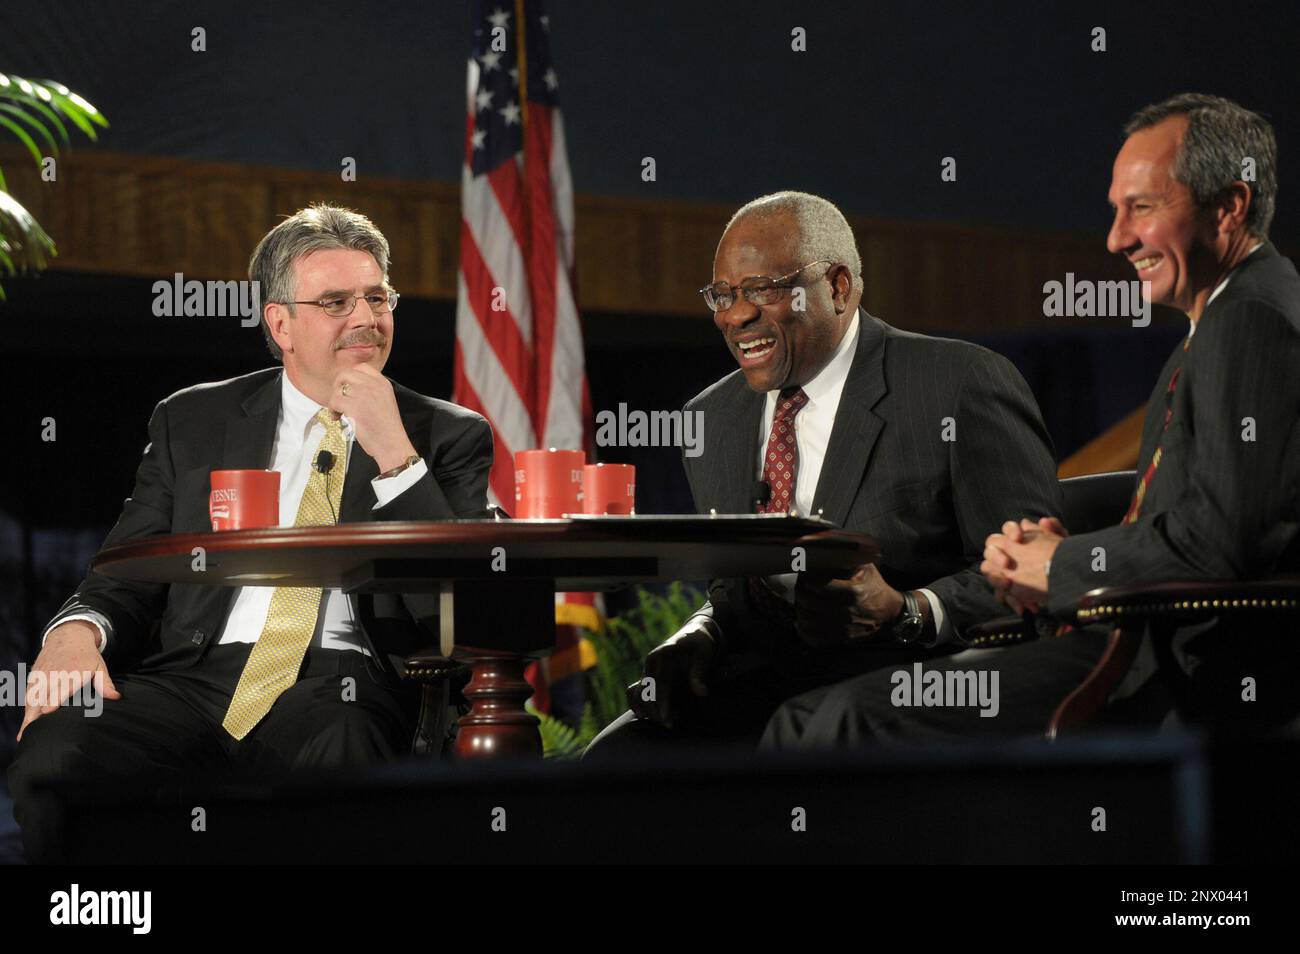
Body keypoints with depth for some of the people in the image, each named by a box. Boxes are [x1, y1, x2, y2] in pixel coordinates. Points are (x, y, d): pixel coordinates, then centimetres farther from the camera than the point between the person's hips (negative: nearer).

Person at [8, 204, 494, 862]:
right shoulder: (192, 422, 19)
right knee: (51, 755, -30)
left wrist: (395, 454, -7)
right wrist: (78, 629, -9)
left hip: (341, 689, -2)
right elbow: (126, 577, 15)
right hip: (194, 677, 2)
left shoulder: (447, 436, 15)